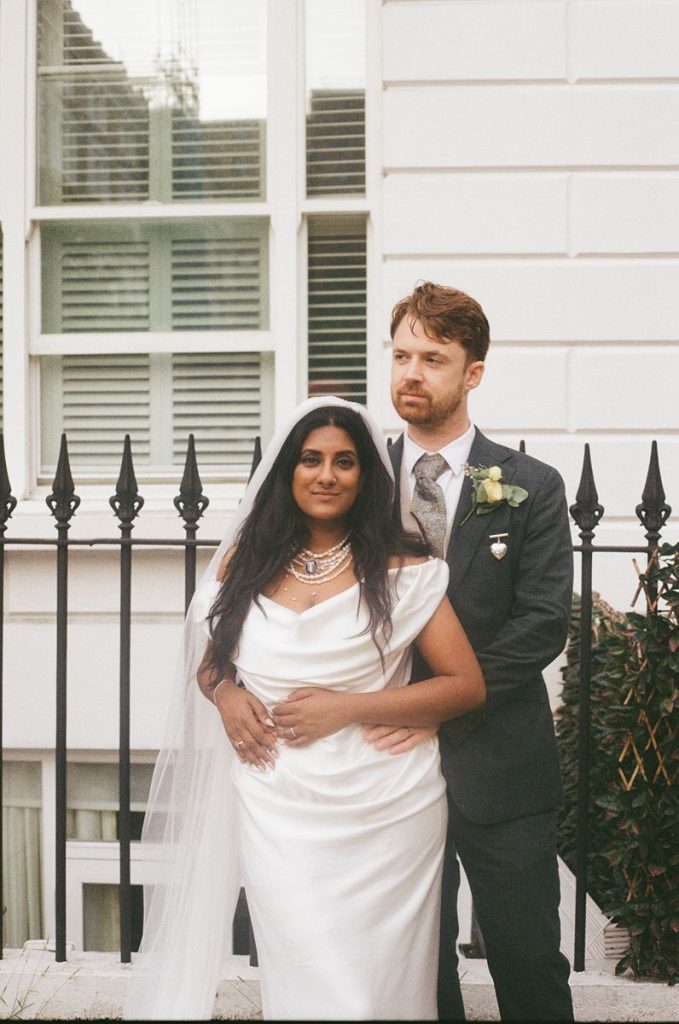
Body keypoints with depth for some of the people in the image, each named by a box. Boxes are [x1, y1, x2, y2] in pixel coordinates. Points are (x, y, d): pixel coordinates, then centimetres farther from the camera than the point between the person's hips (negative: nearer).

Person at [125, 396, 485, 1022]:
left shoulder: (403, 568, -2)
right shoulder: (247, 562, 6)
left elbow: (467, 686, -4)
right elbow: (208, 662, 20)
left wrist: (347, 706, -13)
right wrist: (226, 695, -4)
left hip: (384, 811, -1)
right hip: (278, 811, 2)